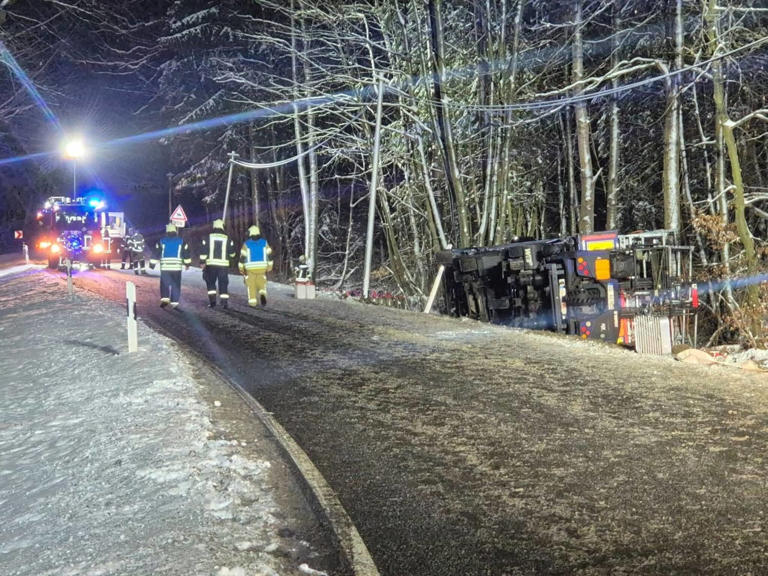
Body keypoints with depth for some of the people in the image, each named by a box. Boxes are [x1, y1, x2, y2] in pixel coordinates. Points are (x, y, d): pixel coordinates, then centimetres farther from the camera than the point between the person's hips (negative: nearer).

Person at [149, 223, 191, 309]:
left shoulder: (161, 241, 6)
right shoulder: (181, 242, 7)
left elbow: (156, 254, 4)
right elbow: (186, 254, 9)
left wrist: (152, 264, 10)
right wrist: (187, 263, 20)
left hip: (165, 267, 0)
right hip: (177, 267, 0)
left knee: (165, 283, 10)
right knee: (176, 285, 5)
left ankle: (164, 299, -4)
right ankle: (174, 302, 2)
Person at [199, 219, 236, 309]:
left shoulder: (208, 238, 2)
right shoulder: (227, 239, 3)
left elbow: (203, 251, -3)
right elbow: (232, 253, 6)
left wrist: (203, 263, 1)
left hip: (211, 264, 0)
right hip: (223, 264, 0)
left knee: (210, 283, 13)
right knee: (223, 284, 4)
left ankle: (212, 300, 2)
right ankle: (224, 302, -3)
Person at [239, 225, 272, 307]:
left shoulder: (246, 244, -2)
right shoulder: (264, 243, 3)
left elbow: (242, 257, -4)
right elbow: (269, 256, 2)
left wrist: (241, 269, 6)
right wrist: (269, 268, 9)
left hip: (250, 269, -1)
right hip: (262, 268, 2)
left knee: (251, 285, 9)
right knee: (261, 284, 13)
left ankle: (252, 303, 7)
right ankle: (262, 294, -16)